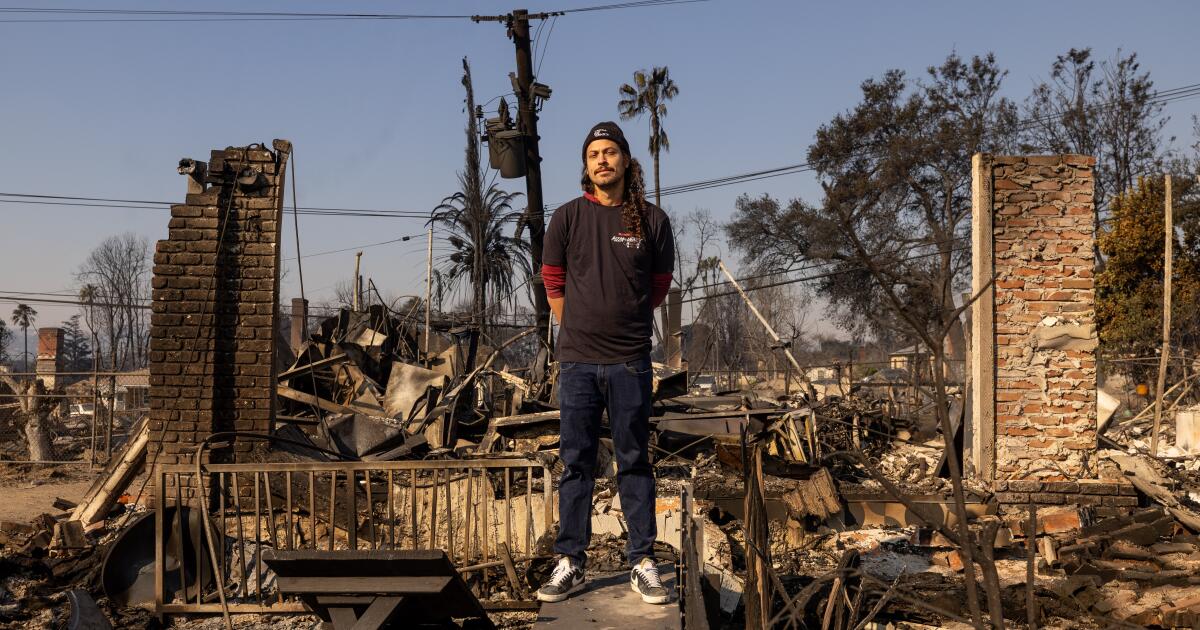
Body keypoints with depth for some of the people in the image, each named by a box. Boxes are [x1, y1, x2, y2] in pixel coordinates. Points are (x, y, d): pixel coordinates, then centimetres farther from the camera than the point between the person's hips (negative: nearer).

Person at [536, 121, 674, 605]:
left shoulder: (652, 220, 1)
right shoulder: (567, 218, 2)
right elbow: (553, 284, 11)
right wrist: (581, 330, 12)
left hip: (630, 361, -1)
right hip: (577, 360, 1)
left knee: (634, 462, 6)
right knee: (575, 463, 6)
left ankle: (643, 563, 13)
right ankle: (570, 564, 14)